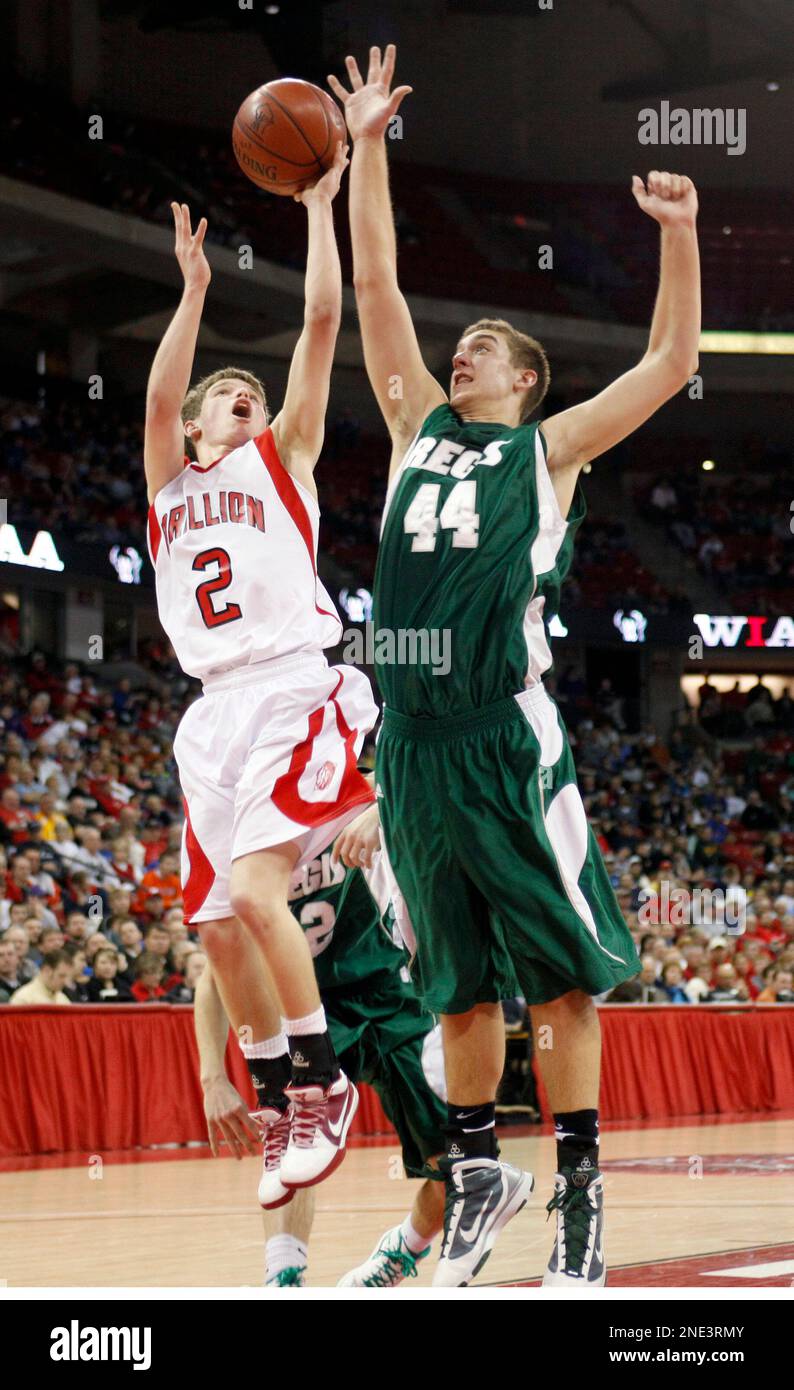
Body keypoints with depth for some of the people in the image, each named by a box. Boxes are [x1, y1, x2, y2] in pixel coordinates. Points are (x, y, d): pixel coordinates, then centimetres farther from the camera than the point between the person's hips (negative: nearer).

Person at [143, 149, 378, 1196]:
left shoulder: (282, 459, 13)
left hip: (294, 693, -5)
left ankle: (324, 1081, -13)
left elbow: (322, 320, 5)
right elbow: (161, 395, 1)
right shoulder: (169, 483, 21)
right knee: (218, 925, 4)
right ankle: (284, 1105, 17)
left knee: (253, 889, -22)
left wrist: (319, 204, 6)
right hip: (216, 708, 5)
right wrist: (194, 290, -2)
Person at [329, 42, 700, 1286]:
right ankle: (477, 1173, 18)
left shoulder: (551, 447, 10)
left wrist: (679, 238, -6)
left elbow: (669, 365, 3)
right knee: (460, 982, 10)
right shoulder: (418, 428, 20)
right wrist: (368, 149, 15)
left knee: (562, 976, -5)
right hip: (413, 740, 4)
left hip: (509, 738, -4)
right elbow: (376, 284, 18)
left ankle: (580, 1197, -4)